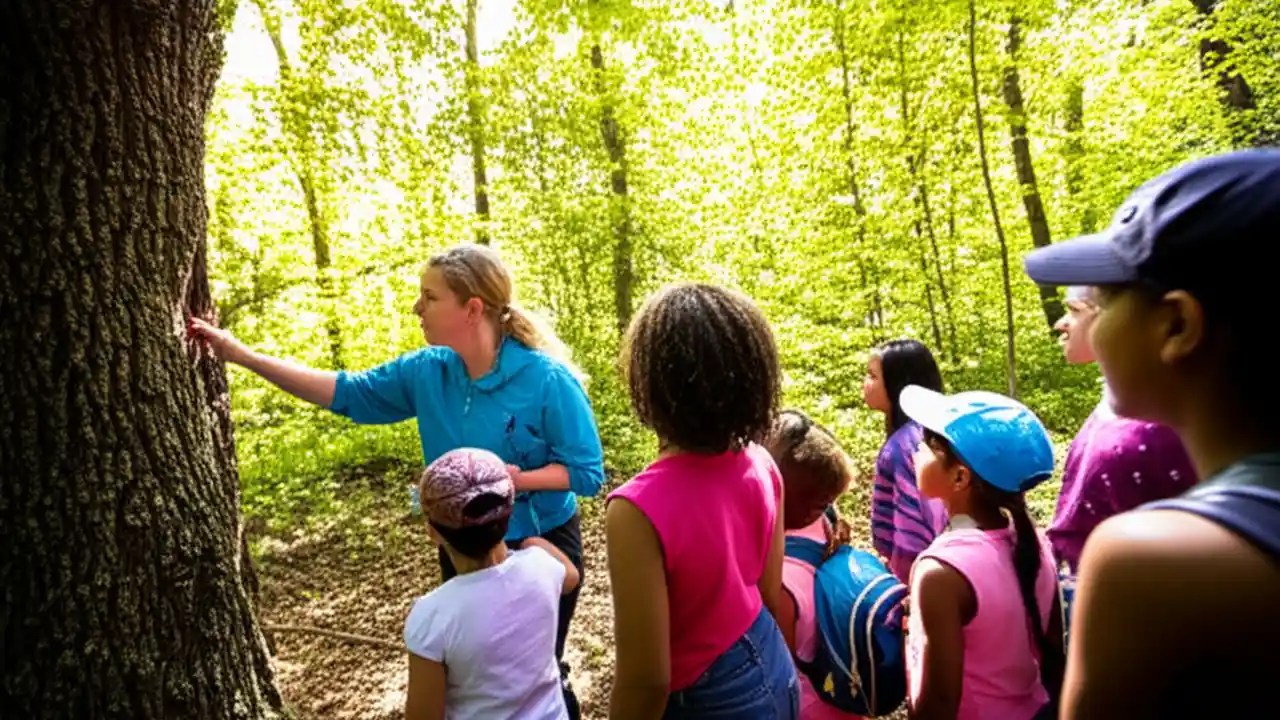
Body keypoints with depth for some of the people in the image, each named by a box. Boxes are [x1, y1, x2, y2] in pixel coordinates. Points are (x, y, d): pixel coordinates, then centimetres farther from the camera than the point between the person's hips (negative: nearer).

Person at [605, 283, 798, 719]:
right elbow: (771, 594, 1)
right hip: (771, 671, 5)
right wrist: (763, 664, 17)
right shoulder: (760, 465, -13)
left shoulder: (639, 508, -32)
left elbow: (647, 680, -24)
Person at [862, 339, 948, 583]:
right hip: (915, 562, 9)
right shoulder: (919, 432, 5)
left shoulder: (905, 442, -23)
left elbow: (916, 516, -24)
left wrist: (900, 577, -16)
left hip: (910, 565, -9)